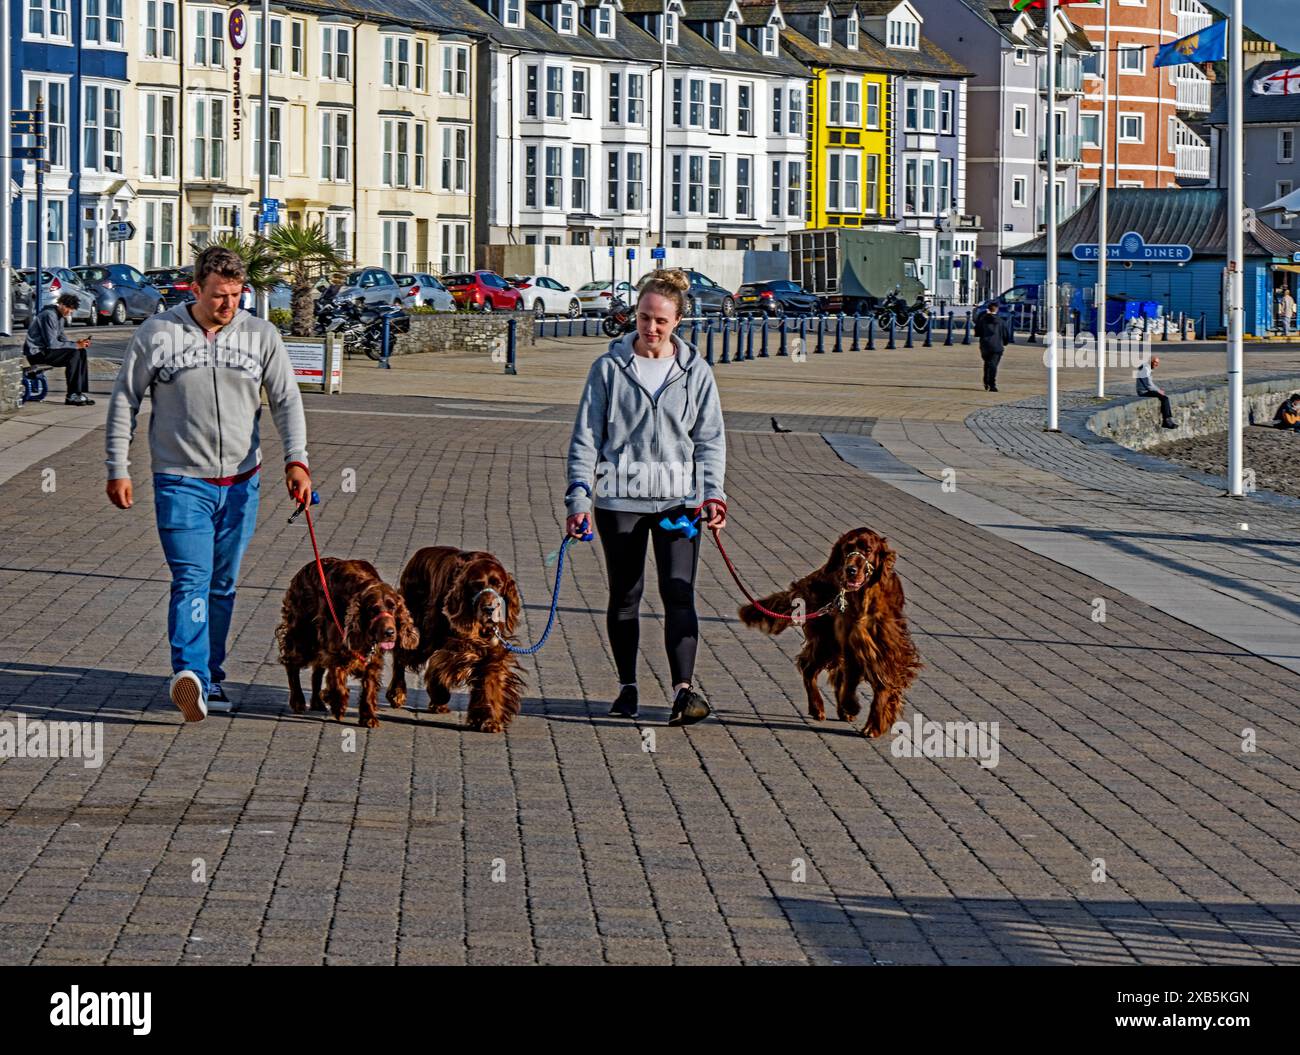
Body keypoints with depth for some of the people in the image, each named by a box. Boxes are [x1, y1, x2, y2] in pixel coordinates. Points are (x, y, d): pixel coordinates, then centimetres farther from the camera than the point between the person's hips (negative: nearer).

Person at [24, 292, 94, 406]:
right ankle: (72, 396, -19)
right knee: (74, 354, -22)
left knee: (81, 352, 2)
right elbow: (52, 344, -24)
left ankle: (80, 393, -2)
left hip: (45, 350, 10)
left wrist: (78, 343, -2)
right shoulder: (49, 316, -20)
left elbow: (61, 338, 16)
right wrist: (75, 345, -21)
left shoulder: (60, 316, 11)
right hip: (36, 353, -10)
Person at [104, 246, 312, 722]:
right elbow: (124, 400, 4)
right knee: (192, 579, -18)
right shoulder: (157, 334, -3)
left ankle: (210, 677, 22)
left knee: (223, 585, 11)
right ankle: (188, 674, -31)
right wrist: (118, 469, 2)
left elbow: (286, 399, 3)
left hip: (241, 483, 3)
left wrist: (296, 460, -11)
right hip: (181, 481, -3)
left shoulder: (260, 336, 3)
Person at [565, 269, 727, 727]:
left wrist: (712, 493, -4)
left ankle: (684, 688, -18)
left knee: (679, 592, -11)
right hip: (619, 499, 0)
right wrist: (579, 497, -4)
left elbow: (710, 440, 9)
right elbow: (586, 437, 3)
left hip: (678, 500, 0)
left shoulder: (696, 372, 5)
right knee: (624, 595, 7)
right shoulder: (609, 368, 2)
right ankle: (627, 686, 18)